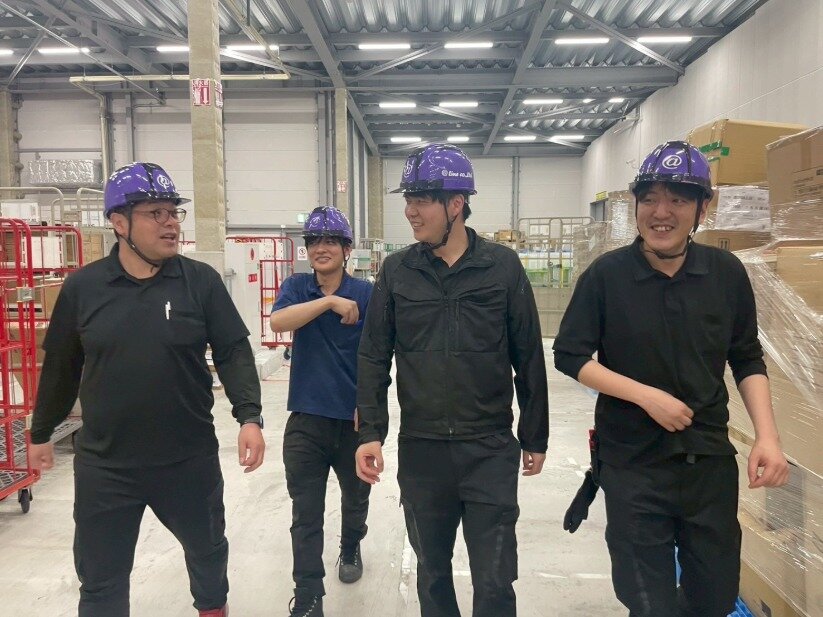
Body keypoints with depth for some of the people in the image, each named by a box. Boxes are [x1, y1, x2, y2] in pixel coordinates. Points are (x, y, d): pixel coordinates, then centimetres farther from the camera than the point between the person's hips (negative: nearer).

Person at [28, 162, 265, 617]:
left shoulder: (201, 281, -7)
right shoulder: (82, 287, -4)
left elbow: (233, 352, -7)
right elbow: (60, 366, 7)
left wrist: (249, 416, -19)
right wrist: (41, 433, 16)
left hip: (190, 459, 0)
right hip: (103, 465, 1)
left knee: (207, 547, 23)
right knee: (100, 579, 14)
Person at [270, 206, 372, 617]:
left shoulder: (366, 294, -7)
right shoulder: (297, 286, -1)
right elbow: (277, 321, -21)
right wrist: (330, 301, -28)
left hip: (354, 418, 0)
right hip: (307, 420, 0)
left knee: (355, 498, 23)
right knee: (305, 515, 2)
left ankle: (351, 550, 52)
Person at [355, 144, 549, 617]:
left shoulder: (503, 266, -5)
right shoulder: (397, 271, 0)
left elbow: (529, 358, 0)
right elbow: (374, 358, 3)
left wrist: (535, 438, 4)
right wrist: (371, 432, -4)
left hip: (491, 451, -2)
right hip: (420, 451, 2)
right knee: (432, 569, 19)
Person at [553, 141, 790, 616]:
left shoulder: (728, 273, -4)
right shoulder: (607, 275, -11)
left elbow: (747, 360, 5)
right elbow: (570, 355, -8)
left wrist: (768, 435, -7)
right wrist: (646, 395, -17)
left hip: (711, 460, 3)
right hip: (633, 464, -3)